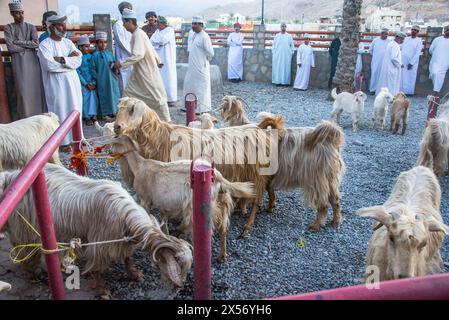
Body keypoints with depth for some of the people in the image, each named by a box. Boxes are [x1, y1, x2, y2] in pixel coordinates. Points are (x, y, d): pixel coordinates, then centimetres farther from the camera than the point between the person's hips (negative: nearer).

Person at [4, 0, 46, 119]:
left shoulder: (31, 27, 12)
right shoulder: (8, 28, 6)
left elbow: (36, 44, -3)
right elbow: (11, 48, -6)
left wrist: (19, 42, -7)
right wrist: (29, 45, -4)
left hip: (32, 61, 2)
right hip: (19, 62, -2)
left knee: (36, 88, -1)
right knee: (23, 91, -5)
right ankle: (26, 120, -2)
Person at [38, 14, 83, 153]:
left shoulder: (68, 42, 10)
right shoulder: (45, 45, -7)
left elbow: (78, 60, -2)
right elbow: (50, 65, -19)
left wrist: (62, 59, -15)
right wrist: (69, 59, -9)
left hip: (72, 81, 6)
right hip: (56, 83, -5)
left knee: (75, 109, 9)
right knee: (61, 111, -1)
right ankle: (64, 141, 6)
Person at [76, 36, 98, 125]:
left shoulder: (90, 56, 4)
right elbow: (77, 72, -6)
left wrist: (94, 83, -4)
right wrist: (86, 84, -9)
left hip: (93, 82, 3)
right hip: (83, 83, -3)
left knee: (94, 98, 1)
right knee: (85, 99, 2)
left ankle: (93, 115, 12)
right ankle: (87, 117, 11)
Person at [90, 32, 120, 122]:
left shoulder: (109, 53, 8)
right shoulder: (96, 55, -6)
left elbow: (114, 62, 15)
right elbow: (92, 68, -6)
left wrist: (113, 65, -7)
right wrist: (97, 77, -10)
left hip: (112, 78, 5)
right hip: (102, 80, -5)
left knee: (114, 94, 10)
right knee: (104, 96, 2)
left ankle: (114, 112, 21)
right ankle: (106, 114, 11)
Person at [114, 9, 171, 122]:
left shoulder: (138, 34, -19)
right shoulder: (136, 33, 9)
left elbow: (138, 55, -29)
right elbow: (151, 48, 18)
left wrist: (122, 64, -25)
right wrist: (158, 61, 28)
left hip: (147, 72, -10)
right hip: (139, 71, 10)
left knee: (156, 96, 0)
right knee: (129, 93, 10)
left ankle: (166, 121, 11)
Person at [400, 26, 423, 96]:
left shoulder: (419, 41, 0)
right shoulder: (406, 39, 14)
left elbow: (417, 53, -8)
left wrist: (411, 63, -15)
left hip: (412, 63, -4)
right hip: (403, 62, 4)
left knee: (410, 77, -2)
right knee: (402, 77, 3)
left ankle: (409, 92, 4)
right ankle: (402, 91, 9)